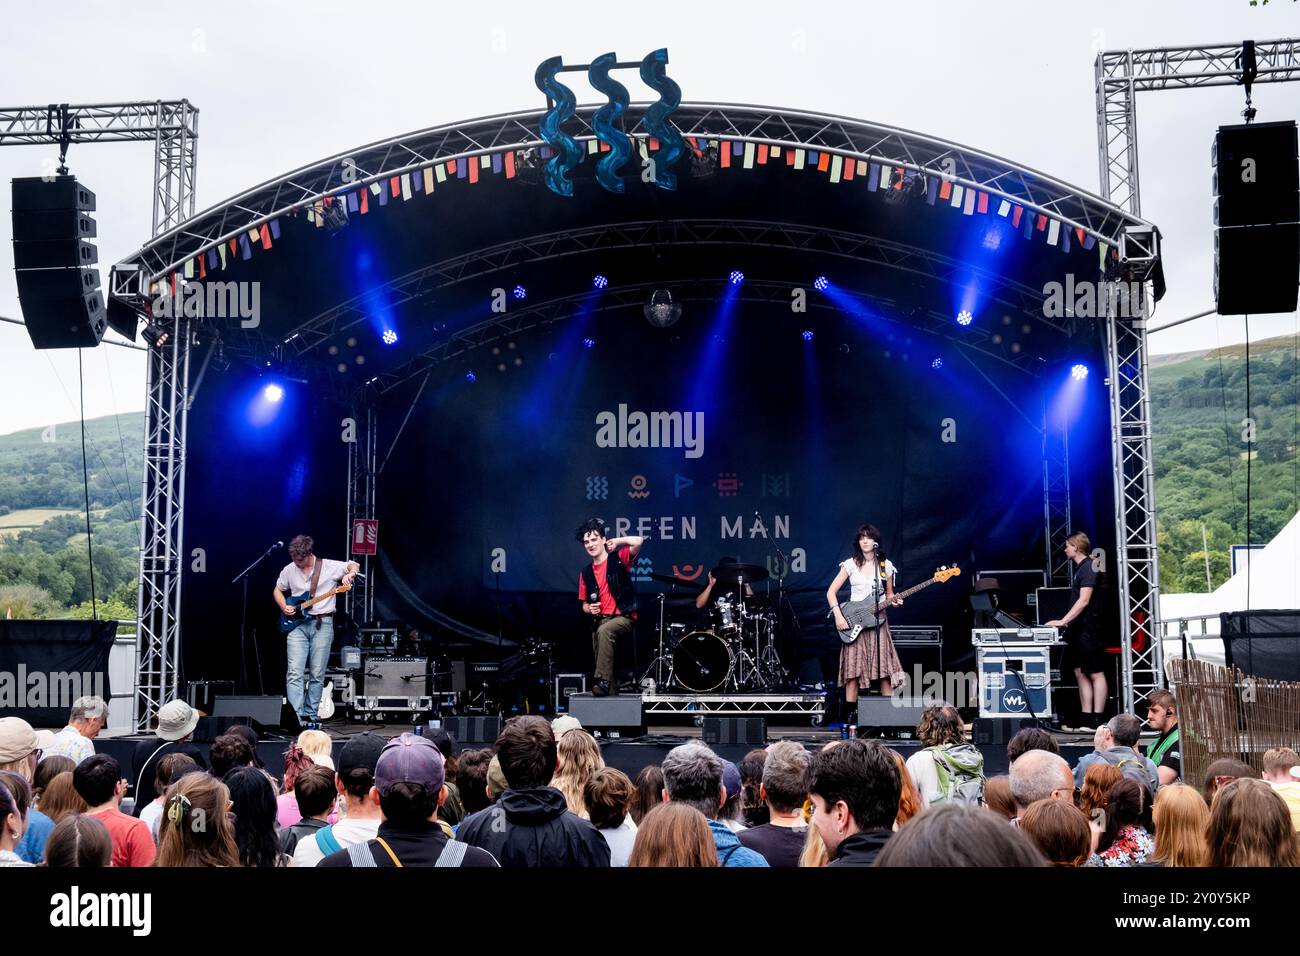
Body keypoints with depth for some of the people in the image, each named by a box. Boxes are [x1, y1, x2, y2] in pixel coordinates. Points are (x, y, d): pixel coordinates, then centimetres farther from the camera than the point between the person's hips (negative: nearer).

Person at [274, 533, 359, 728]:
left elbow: (354, 566, -2)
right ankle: (296, 716, -16)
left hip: (322, 623, -2)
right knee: (294, 672, -11)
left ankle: (310, 717, 10)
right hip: (297, 624, 2)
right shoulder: (289, 570, 6)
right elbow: (277, 590, 19)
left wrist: (349, 574, -24)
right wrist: (284, 607, 2)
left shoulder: (330, 567, -3)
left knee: (317, 675, 1)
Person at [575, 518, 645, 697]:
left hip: (623, 617, -6)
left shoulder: (618, 558, 0)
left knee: (604, 631, -34)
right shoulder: (586, 573, 14)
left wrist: (617, 541, -3)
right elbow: (584, 604, 22)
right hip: (599, 621, 6)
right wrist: (590, 609, -2)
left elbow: (638, 541, -19)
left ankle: (603, 681, -36)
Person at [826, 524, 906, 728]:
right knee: (853, 671, -5)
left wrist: (893, 601, -6)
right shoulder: (851, 564, 1)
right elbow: (831, 592, 1)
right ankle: (853, 718, 0)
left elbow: (889, 595, 17)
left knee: (885, 670, -4)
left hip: (878, 622, 2)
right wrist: (838, 615, -11)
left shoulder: (886, 565, 7)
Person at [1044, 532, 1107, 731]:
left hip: (1089, 628, -10)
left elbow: (1084, 600, -20)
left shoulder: (1088, 567, -12)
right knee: (1080, 673, 10)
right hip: (1078, 629, 10)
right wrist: (1067, 623, 17)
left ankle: (1098, 721, -5)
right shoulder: (1078, 568, 17)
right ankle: (1085, 720, 13)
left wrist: (1062, 621, -23)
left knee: (1096, 674, -6)